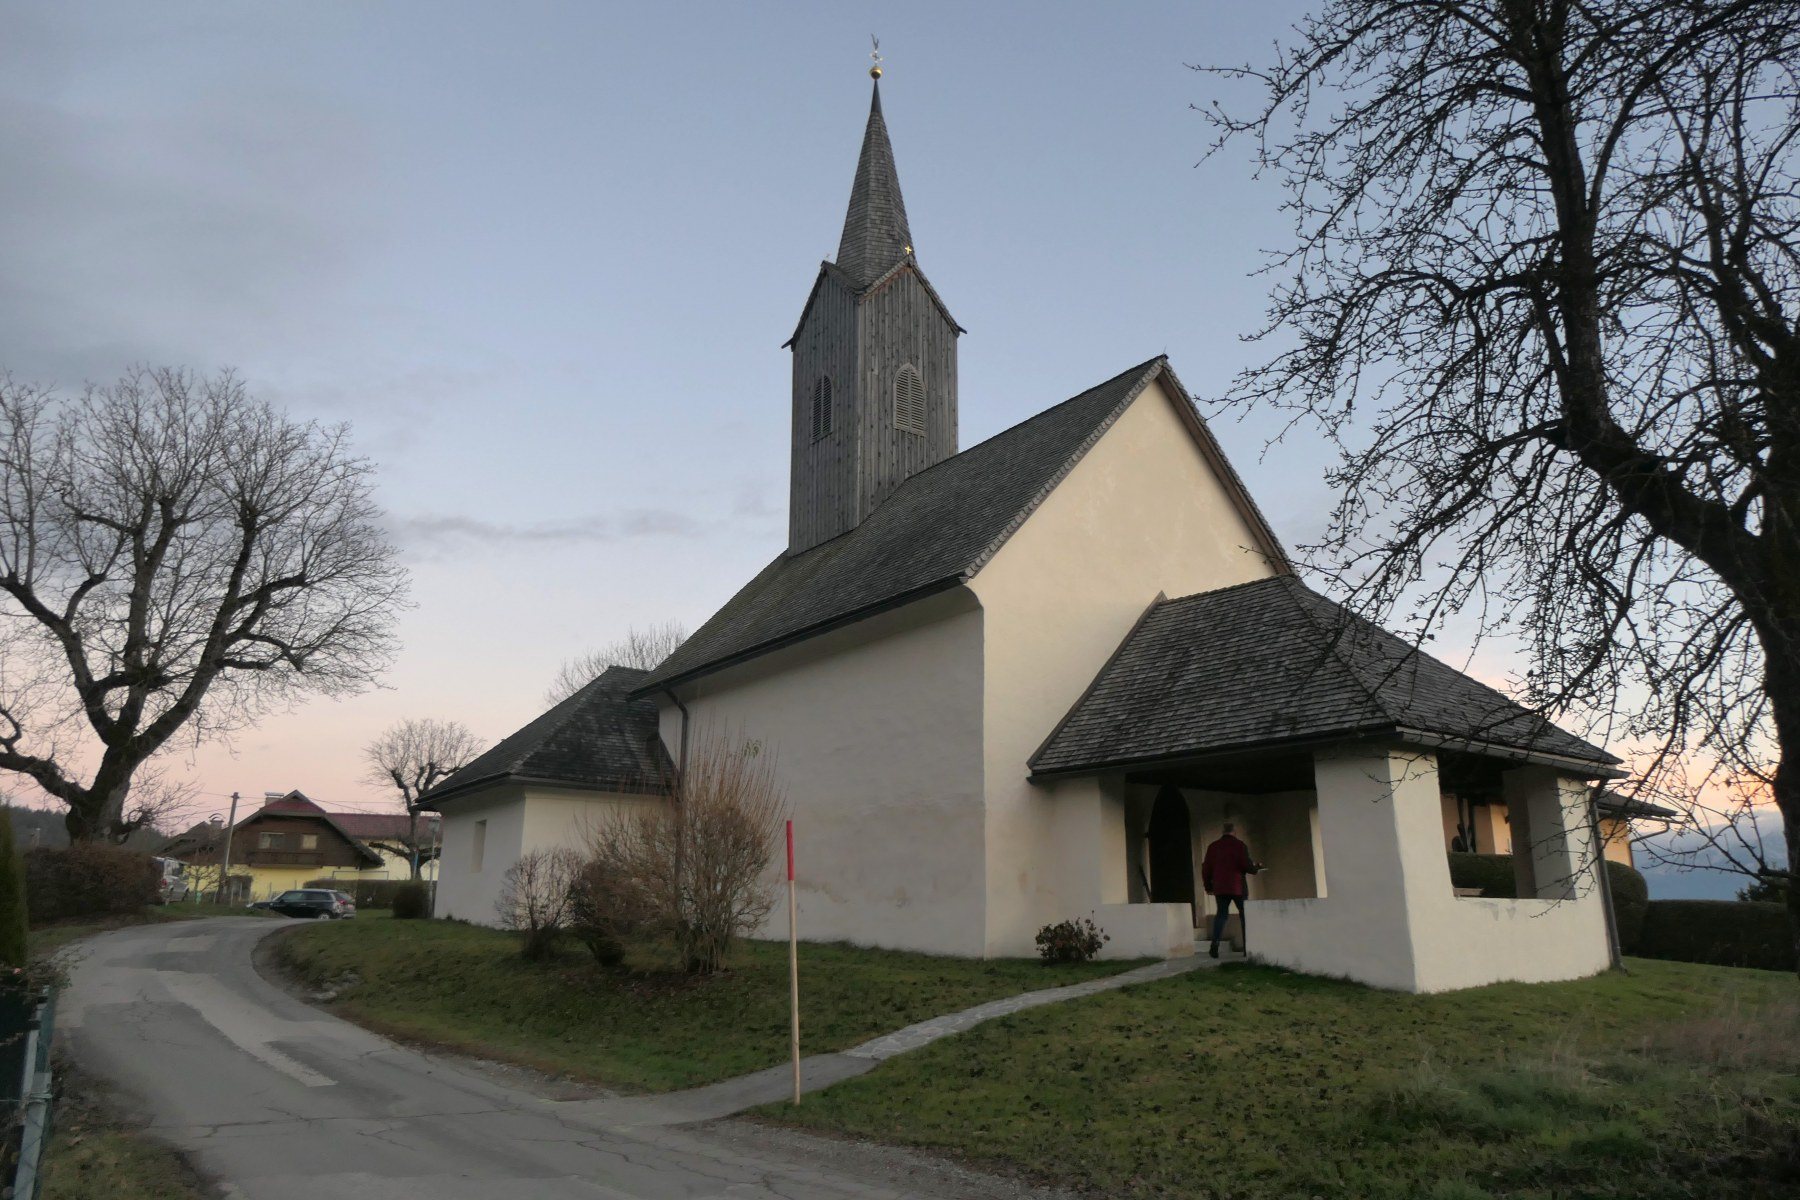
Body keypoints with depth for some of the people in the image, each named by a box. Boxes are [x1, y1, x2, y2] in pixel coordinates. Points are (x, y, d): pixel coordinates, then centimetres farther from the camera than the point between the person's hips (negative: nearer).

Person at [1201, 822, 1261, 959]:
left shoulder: (1213, 847, 7)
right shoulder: (1240, 845, -5)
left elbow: (1206, 868, 8)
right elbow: (1247, 866, -11)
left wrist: (1208, 886, 17)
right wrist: (1257, 867, 10)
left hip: (1220, 887, 3)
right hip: (1238, 887, -3)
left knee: (1221, 914, 9)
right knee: (1244, 915, 8)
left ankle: (1215, 945, -7)